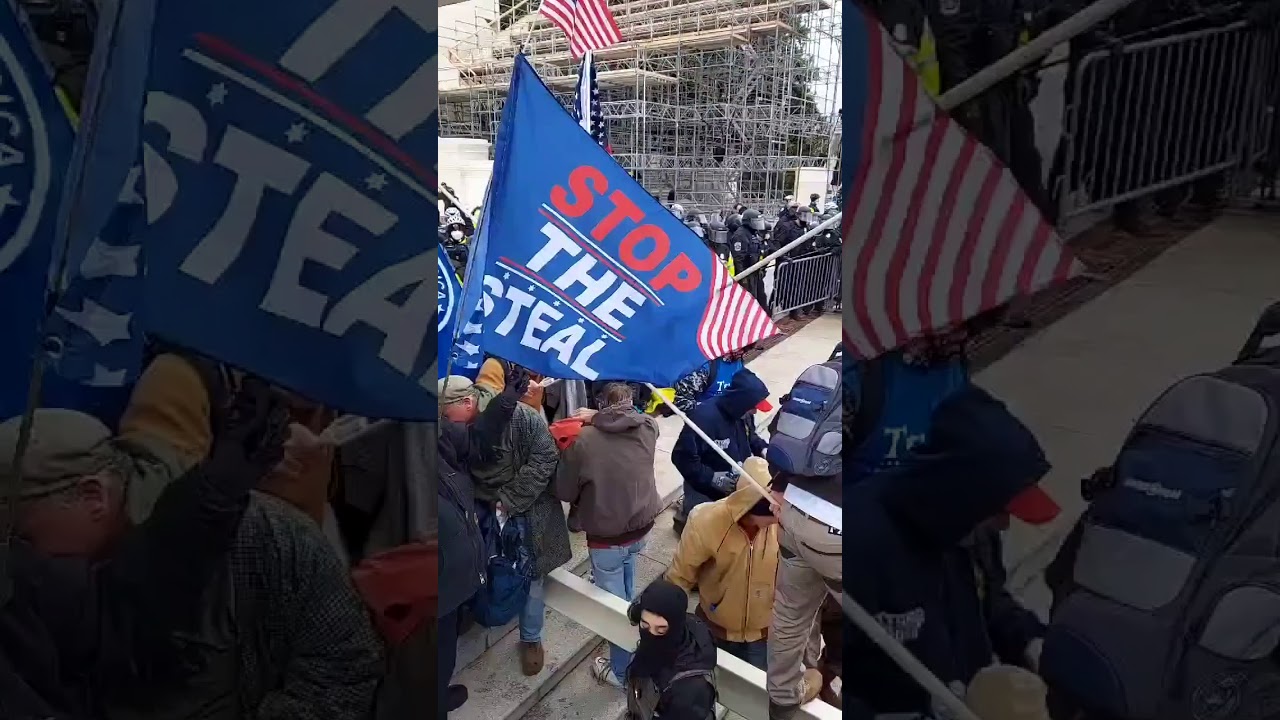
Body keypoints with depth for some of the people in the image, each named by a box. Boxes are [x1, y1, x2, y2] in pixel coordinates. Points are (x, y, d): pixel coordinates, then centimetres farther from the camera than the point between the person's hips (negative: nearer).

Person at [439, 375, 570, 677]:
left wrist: (510, 501, -21)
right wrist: (488, 503, -12)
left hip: (527, 514, -3)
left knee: (530, 577, 8)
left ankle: (531, 639, 28)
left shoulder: (520, 416, -23)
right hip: (485, 515, 4)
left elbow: (545, 456, -21)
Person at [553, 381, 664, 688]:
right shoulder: (648, 427, -10)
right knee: (627, 595, 29)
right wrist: (596, 419, 17)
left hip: (606, 535, -5)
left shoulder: (584, 440, -21)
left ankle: (622, 671, 25)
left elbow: (564, 492, -9)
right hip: (642, 526, 5)